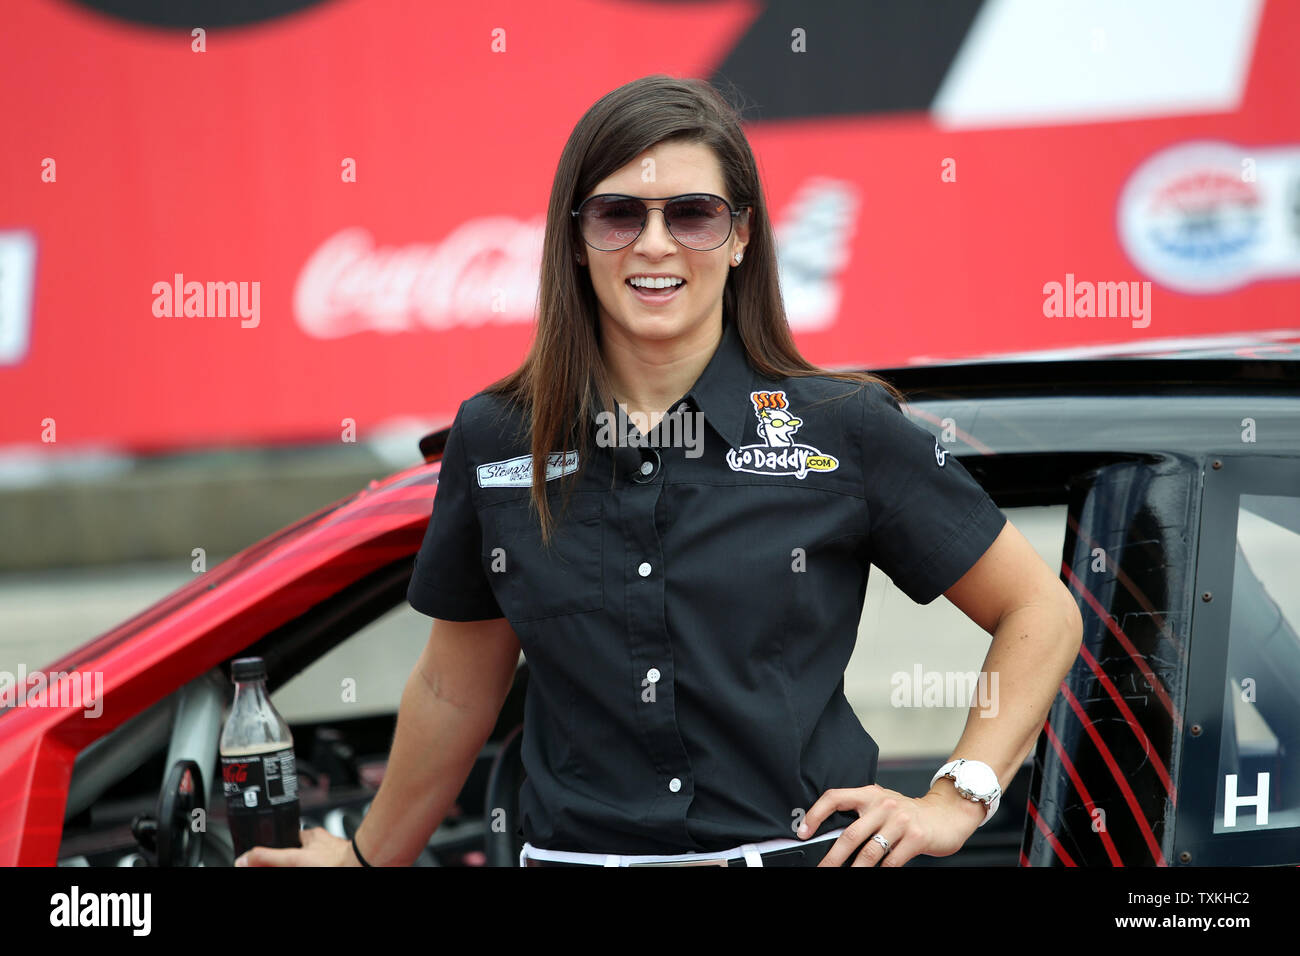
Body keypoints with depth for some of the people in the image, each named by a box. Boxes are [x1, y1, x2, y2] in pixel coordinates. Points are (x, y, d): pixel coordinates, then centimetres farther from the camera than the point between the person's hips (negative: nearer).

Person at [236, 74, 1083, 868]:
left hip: (805, 853, -2)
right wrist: (369, 857, 21)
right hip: (573, 854, 2)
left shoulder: (846, 432, -5)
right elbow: (455, 691, 14)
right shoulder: (492, 442, 2)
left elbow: (1039, 613, 2)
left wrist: (957, 802, -6)